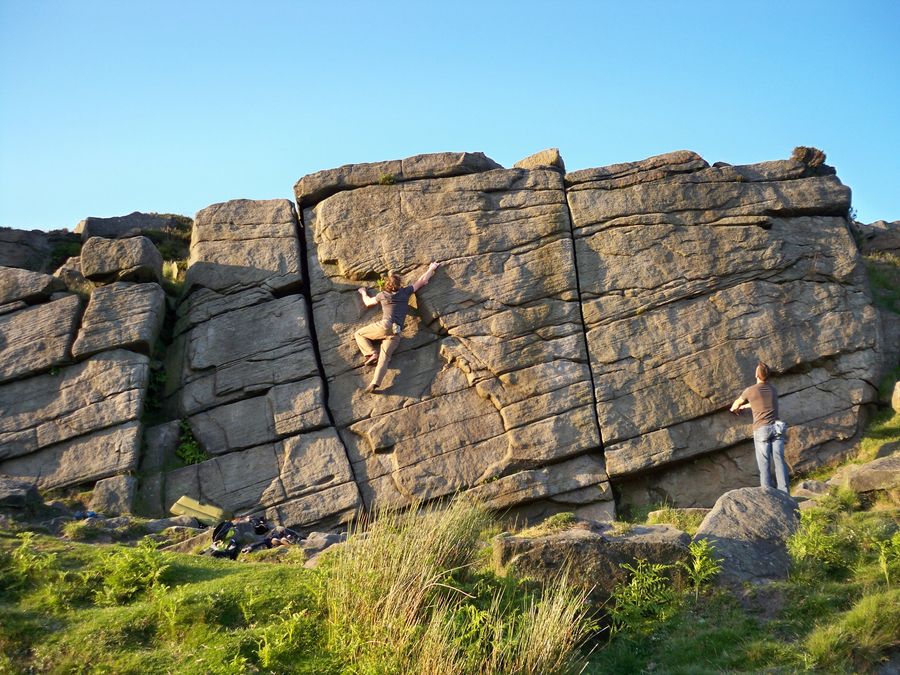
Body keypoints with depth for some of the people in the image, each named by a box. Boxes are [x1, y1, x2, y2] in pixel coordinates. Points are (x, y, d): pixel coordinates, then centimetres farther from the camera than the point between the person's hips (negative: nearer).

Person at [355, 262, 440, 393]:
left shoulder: (383, 295, 11)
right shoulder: (405, 292, 13)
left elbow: (368, 303, 30)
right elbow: (422, 281, 24)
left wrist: (364, 293, 49)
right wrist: (431, 268, 37)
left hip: (384, 326, -2)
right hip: (395, 333, 3)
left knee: (358, 334, 16)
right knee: (384, 358, -7)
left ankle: (372, 353, -6)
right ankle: (375, 383, -26)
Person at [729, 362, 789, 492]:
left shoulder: (750, 390, -1)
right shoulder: (773, 390, 13)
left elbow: (737, 402, 19)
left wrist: (734, 408, 43)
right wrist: (745, 406, 47)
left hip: (761, 430, -4)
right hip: (777, 428, 4)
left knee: (764, 464, -2)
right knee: (779, 460, 0)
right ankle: (783, 493, -5)